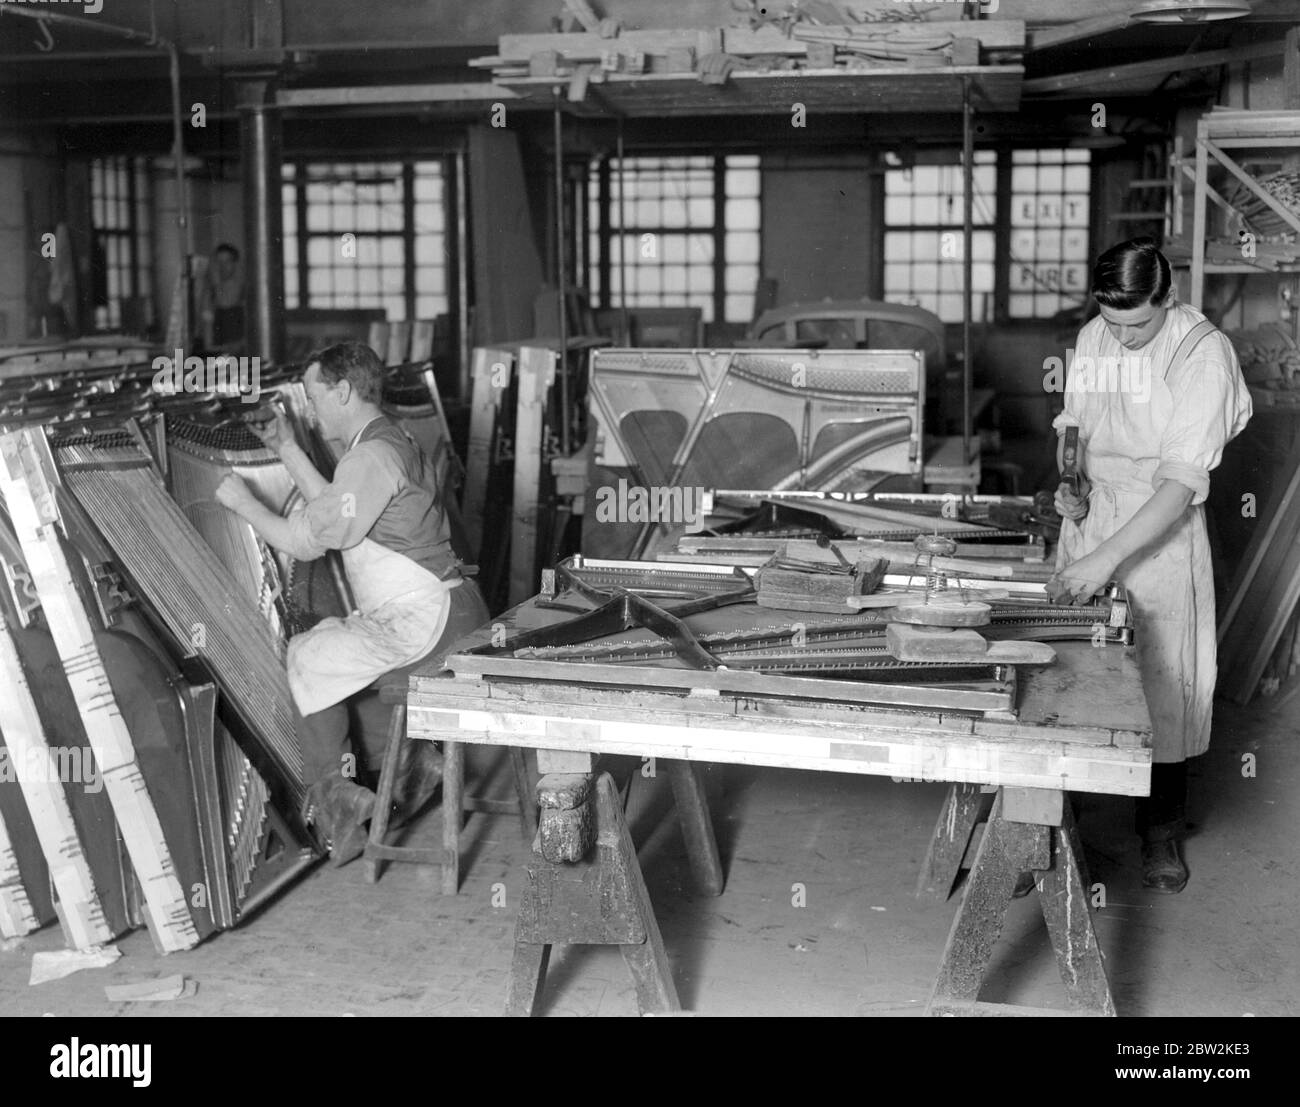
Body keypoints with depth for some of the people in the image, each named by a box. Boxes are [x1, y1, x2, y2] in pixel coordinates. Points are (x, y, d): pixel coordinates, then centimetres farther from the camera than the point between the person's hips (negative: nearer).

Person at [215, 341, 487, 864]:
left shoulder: (371, 457, -17)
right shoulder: (391, 441, 17)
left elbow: (306, 541, -14)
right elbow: (334, 512, 23)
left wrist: (243, 502, 0)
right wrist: (288, 450, 21)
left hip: (427, 621, -10)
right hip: (441, 611, 10)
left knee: (307, 657, -1)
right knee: (335, 645, 23)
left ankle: (333, 794, 5)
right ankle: (409, 760, 22)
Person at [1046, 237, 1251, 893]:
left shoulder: (1204, 354, -16)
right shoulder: (1092, 339, 1)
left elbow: (1184, 481, -23)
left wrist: (1107, 557, -28)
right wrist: (1071, 484, -2)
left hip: (1162, 530, -4)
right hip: (1091, 519, 4)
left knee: (1162, 680, 3)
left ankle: (1161, 831, 21)